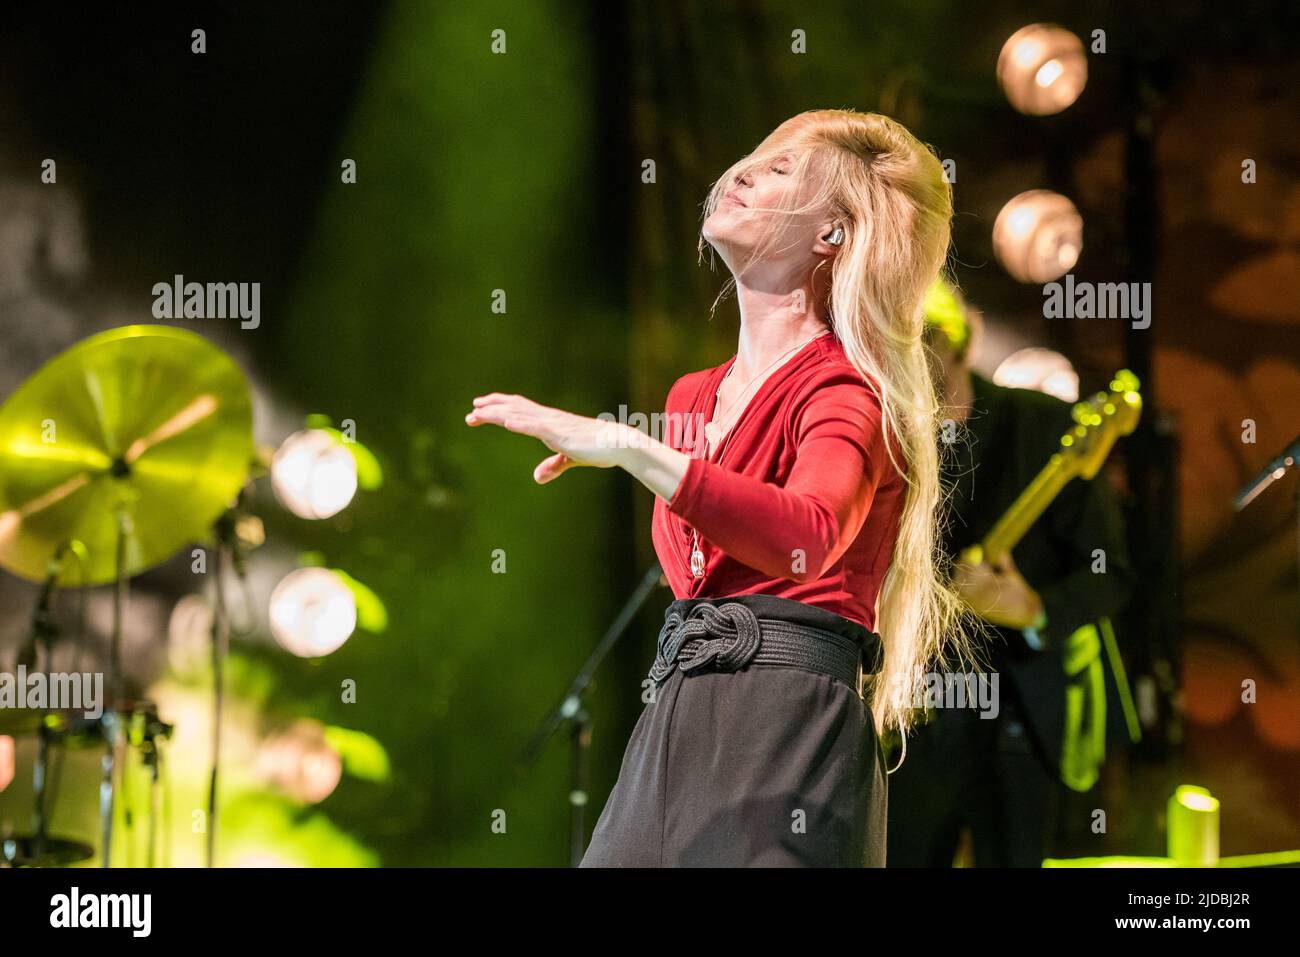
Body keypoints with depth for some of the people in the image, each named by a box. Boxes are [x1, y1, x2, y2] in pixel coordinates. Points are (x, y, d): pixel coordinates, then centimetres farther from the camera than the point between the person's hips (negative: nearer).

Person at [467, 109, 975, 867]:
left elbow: (808, 536, -27)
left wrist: (627, 449, -33)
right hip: (676, 719, 7)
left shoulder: (847, 391, -4)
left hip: (784, 717, -7)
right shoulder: (696, 397, 21)